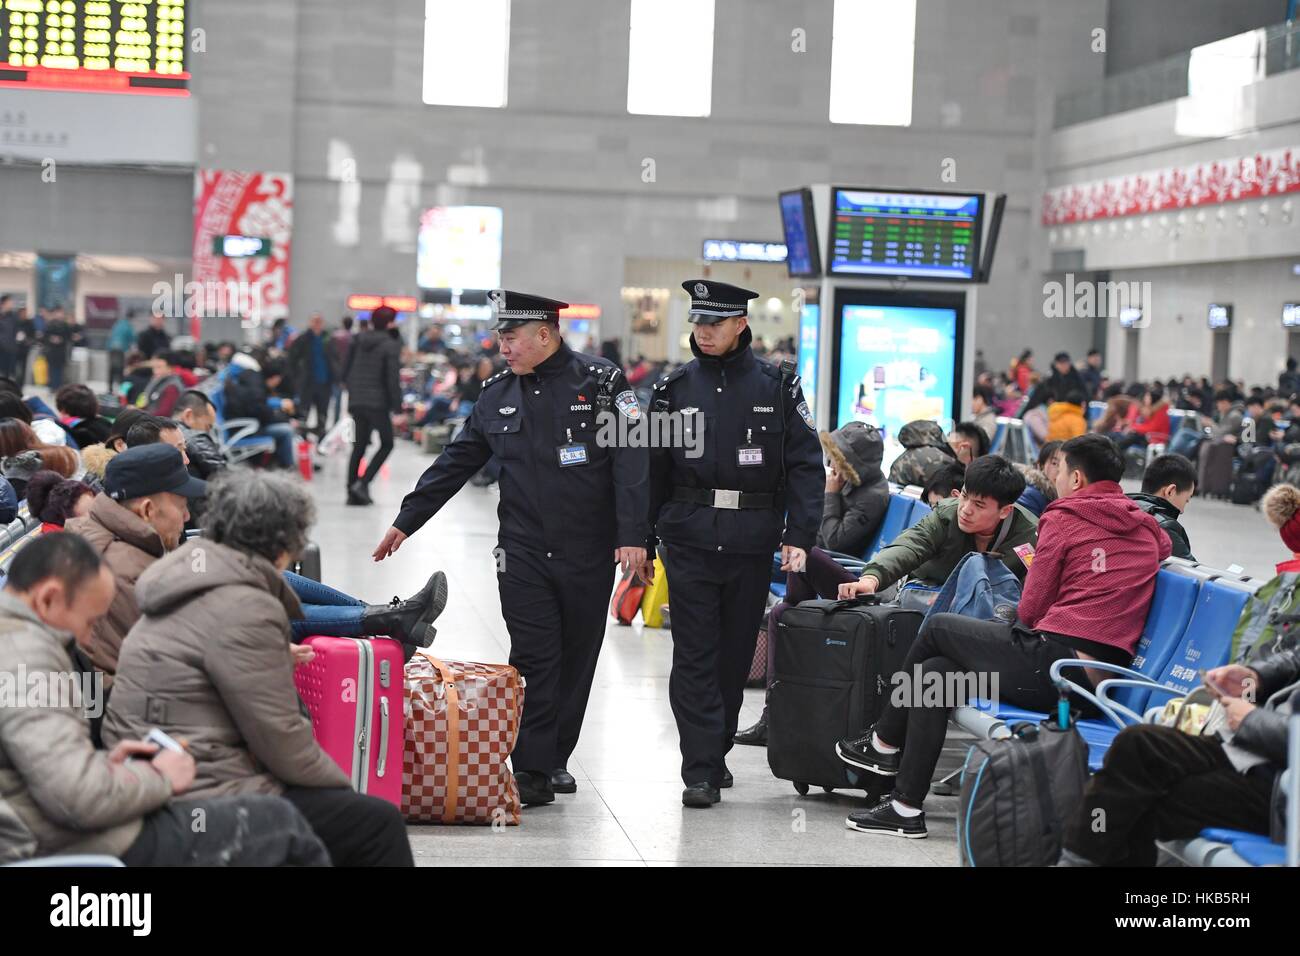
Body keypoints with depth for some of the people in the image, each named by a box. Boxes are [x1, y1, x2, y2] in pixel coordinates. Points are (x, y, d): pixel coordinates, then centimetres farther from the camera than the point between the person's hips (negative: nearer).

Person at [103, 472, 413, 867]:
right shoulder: (244, 608, -18)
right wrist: (340, 783, -1)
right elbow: (280, 737, -15)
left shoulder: (197, 576, 11)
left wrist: (280, 661, 35)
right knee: (378, 824, -8)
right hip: (203, 796, -10)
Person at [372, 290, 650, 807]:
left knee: (576, 659, 8)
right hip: (522, 552, 2)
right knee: (534, 657, -5)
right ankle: (534, 770, -3)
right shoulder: (497, 395, 7)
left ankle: (554, 760, 22)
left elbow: (630, 460, -9)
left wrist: (631, 536, -18)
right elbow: (454, 463, 13)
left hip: (589, 553, -2)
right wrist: (405, 522, 11)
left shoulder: (602, 382, -5)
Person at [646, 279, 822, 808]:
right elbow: (653, 468, 10)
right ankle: (701, 771, -3)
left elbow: (805, 465, 0)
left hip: (752, 543, 0)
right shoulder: (675, 387, 6)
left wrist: (799, 536, -9)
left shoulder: (777, 386, 2)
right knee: (695, 657, -4)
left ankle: (716, 750, 27)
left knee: (736, 654, 10)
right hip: (690, 540, 0)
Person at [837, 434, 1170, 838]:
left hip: (1053, 664, -7)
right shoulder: (1147, 529, 15)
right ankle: (906, 806, 18)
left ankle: (884, 743, 31)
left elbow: (1030, 610, 0)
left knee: (937, 627, 16)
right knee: (935, 671, 18)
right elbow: (1166, 548, 39)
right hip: (1104, 684, 7)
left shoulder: (1064, 517, 0)